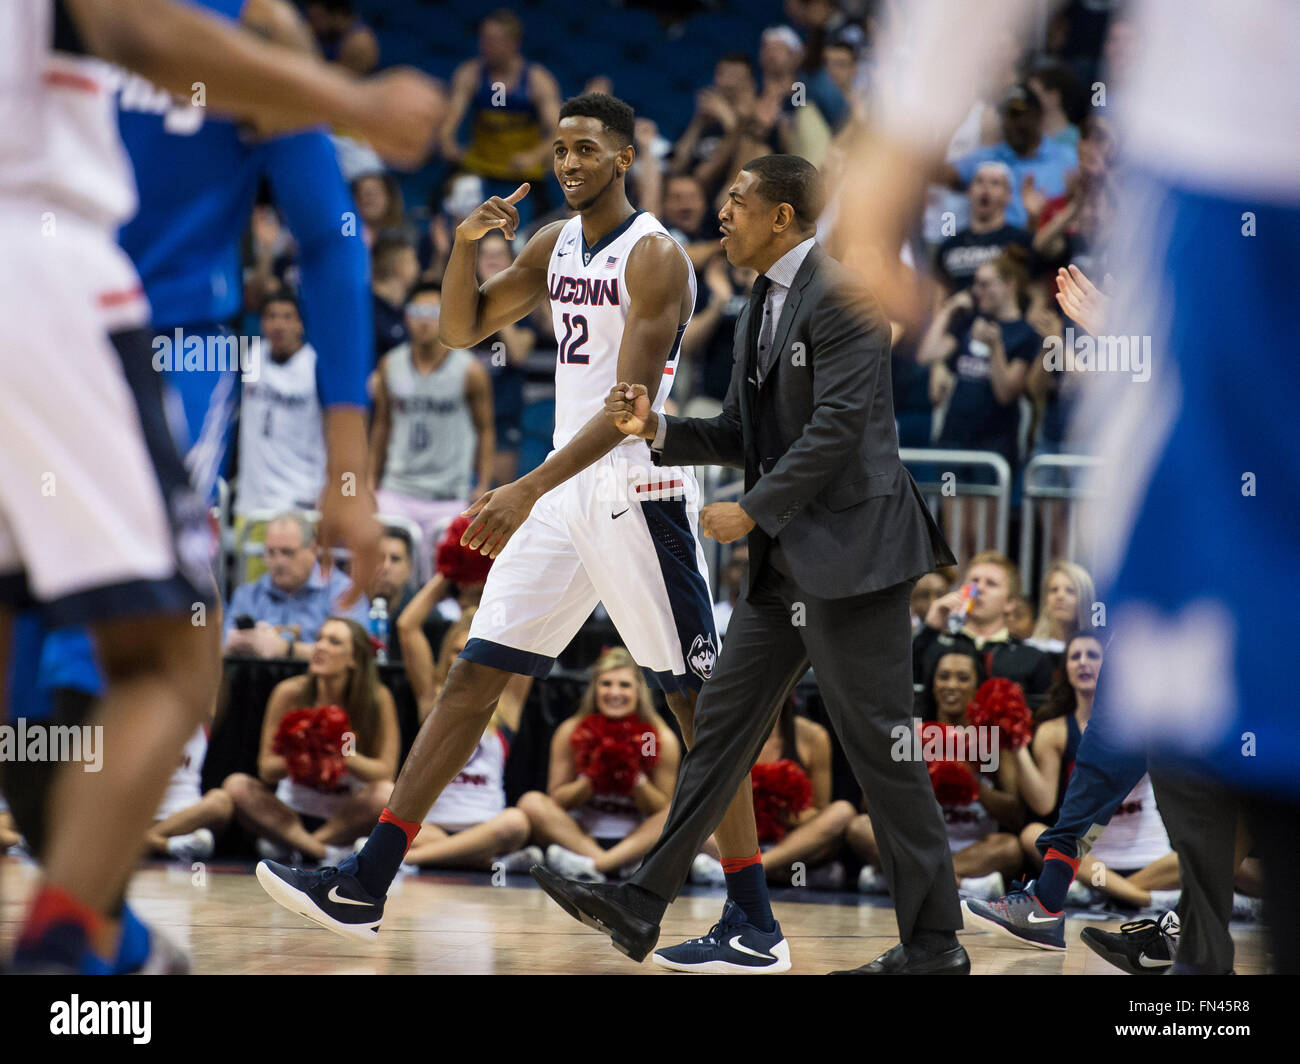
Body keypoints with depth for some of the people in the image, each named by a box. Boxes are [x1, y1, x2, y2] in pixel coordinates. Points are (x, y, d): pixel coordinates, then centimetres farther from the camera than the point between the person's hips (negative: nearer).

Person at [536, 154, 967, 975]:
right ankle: (642, 907, 11)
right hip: (788, 556, 10)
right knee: (724, 719, 9)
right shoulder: (764, 307, 17)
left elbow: (838, 424, -20)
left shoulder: (841, 291, -12)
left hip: (849, 547, -10)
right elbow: (745, 437, 20)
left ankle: (933, 943, 2)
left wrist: (754, 510, -16)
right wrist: (658, 428, 3)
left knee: (877, 743, -6)